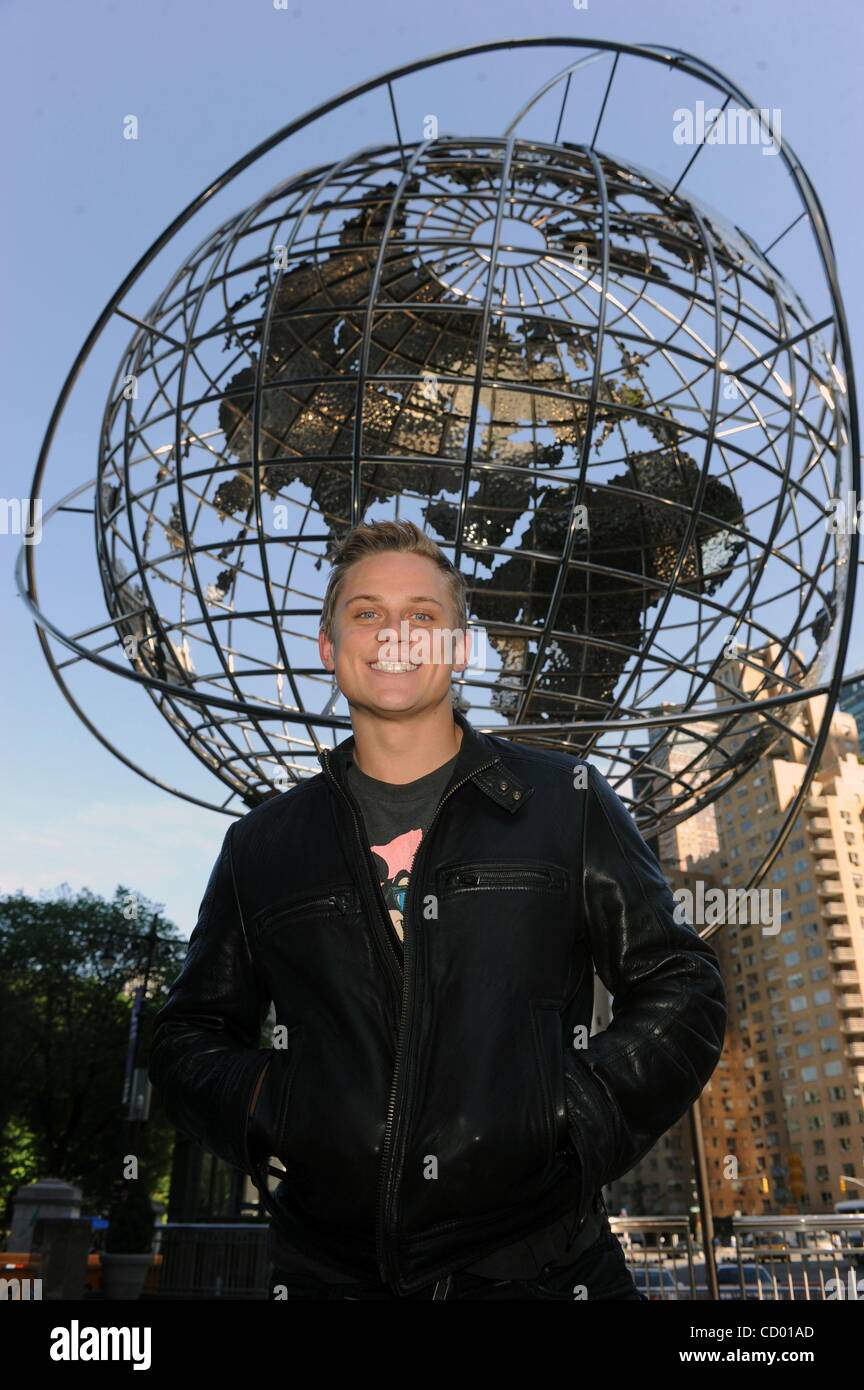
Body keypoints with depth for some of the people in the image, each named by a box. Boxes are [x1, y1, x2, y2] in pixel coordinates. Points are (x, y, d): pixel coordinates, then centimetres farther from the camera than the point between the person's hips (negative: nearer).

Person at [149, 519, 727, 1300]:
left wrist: (585, 1120, -10)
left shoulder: (566, 801, 2)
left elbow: (680, 988, 3)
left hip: (535, 1264, -1)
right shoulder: (263, 843, 7)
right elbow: (193, 1036, 13)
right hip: (326, 1271, 2)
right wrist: (258, 1110, -6)